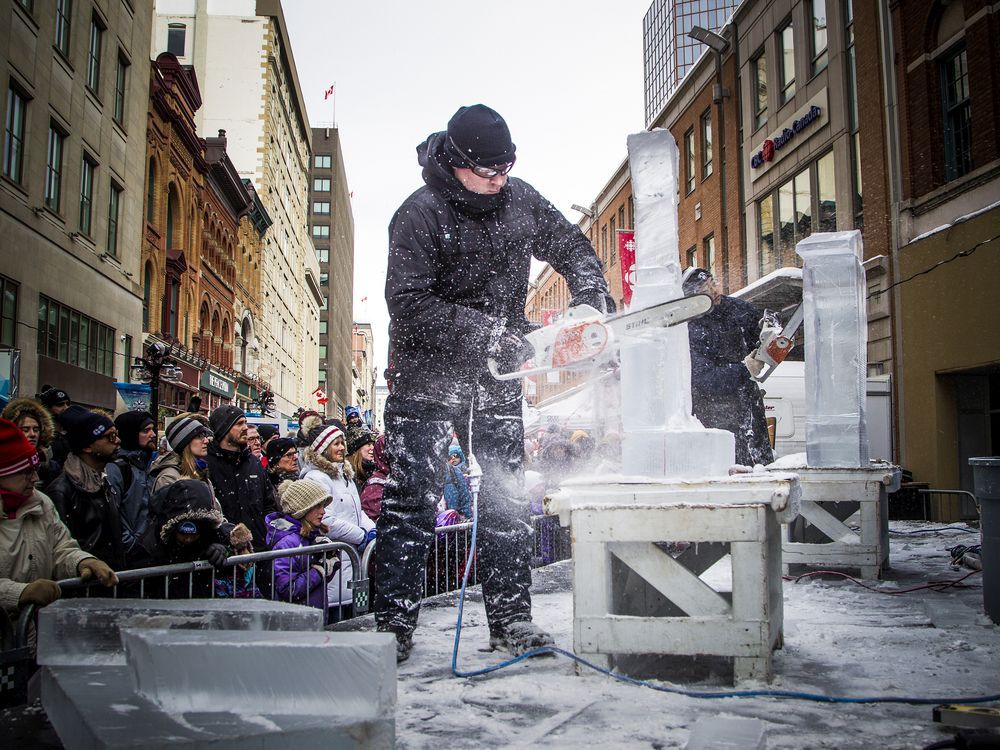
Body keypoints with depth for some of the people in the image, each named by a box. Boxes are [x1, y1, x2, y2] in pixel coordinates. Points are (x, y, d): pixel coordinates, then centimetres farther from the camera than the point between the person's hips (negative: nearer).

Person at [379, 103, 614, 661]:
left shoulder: (520, 200, 0)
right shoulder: (421, 214, -17)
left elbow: (570, 245, 12)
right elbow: (409, 304, -23)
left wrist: (594, 298, -7)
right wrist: (488, 332, -27)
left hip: (496, 373, 6)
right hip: (430, 370, -5)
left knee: (509, 490, 6)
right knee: (414, 495, -5)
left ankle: (511, 619, 14)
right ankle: (395, 621, 1)